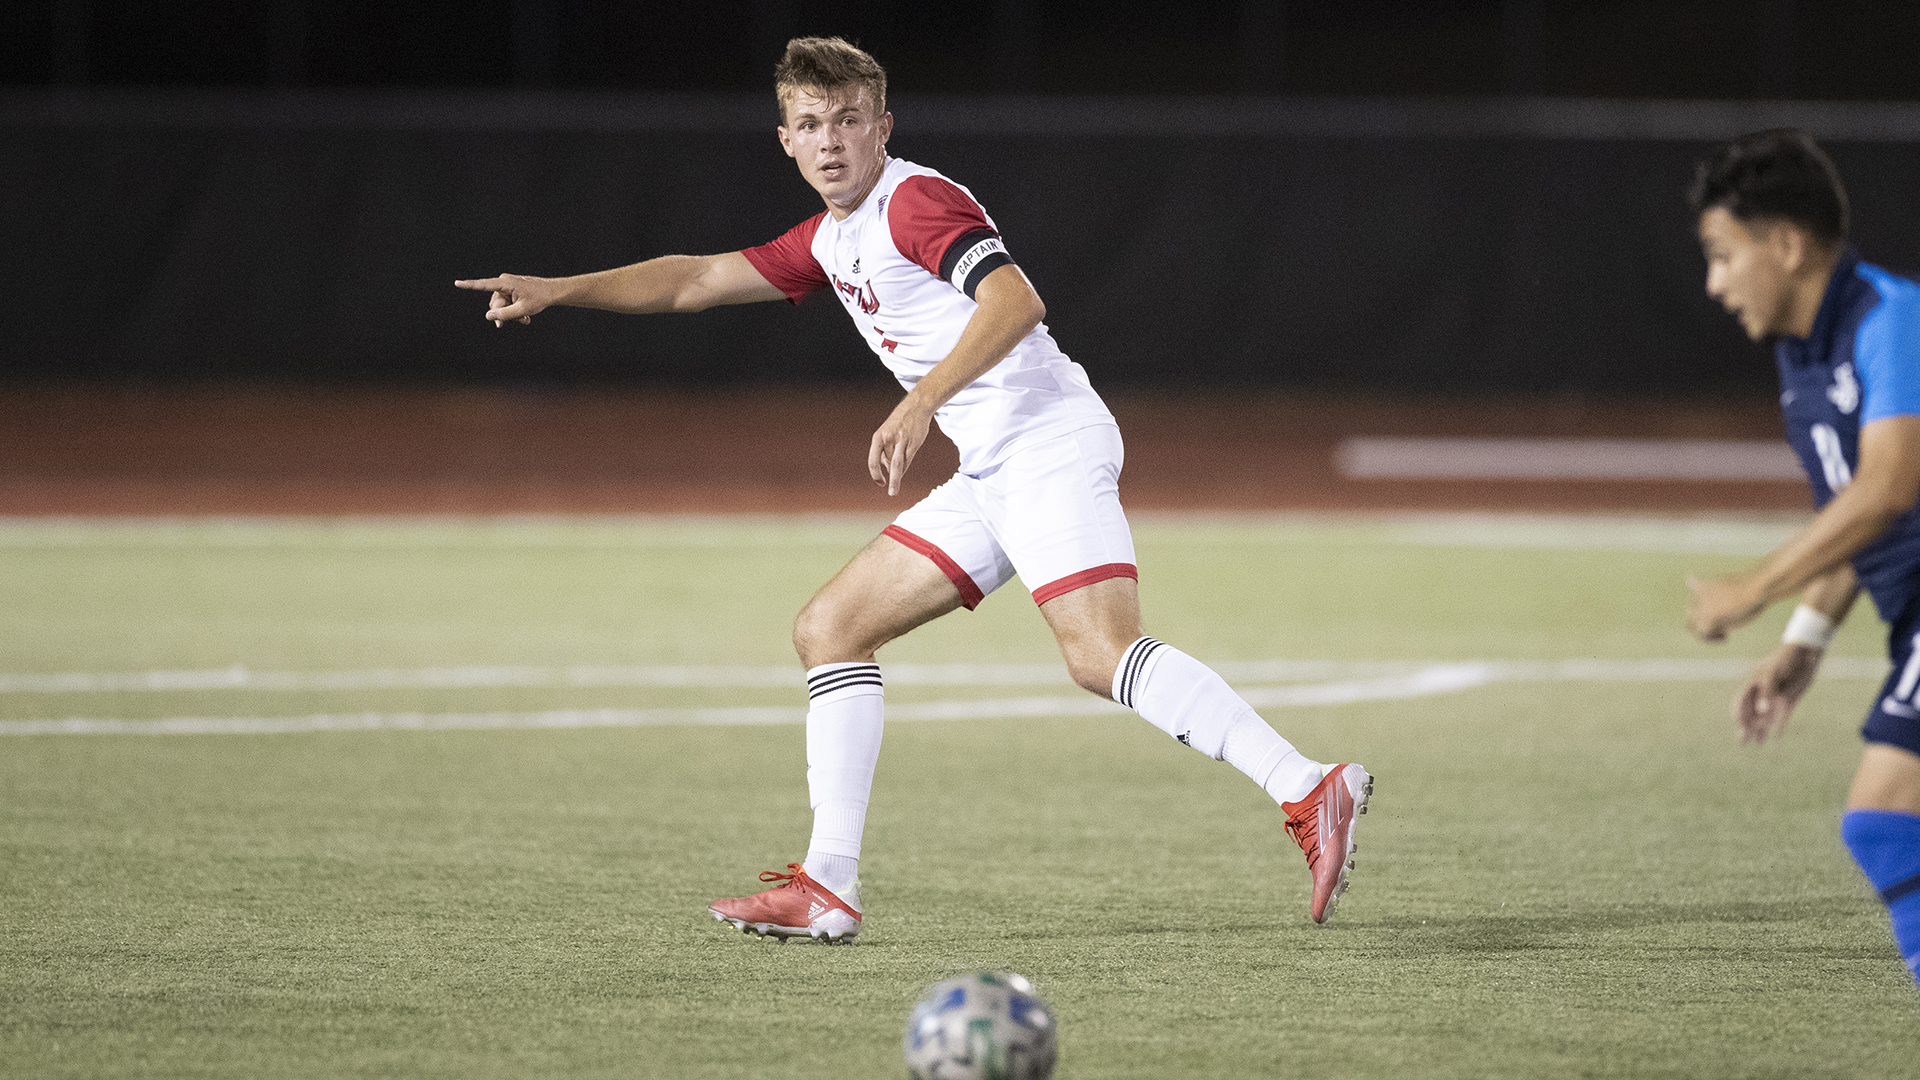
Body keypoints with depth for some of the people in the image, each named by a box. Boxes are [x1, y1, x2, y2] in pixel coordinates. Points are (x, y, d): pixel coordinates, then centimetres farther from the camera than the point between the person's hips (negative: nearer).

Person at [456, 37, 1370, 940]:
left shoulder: (915, 200, -8)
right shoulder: (832, 240, 21)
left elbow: (1015, 299, -23)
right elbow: (697, 280, 29)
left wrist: (922, 402, -32)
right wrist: (556, 291, 26)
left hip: (1048, 446, -10)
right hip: (991, 475, 10)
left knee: (1101, 654, -26)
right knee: (828, 630, 9)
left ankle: (1307, 791, -34)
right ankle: (829, 886, 7)